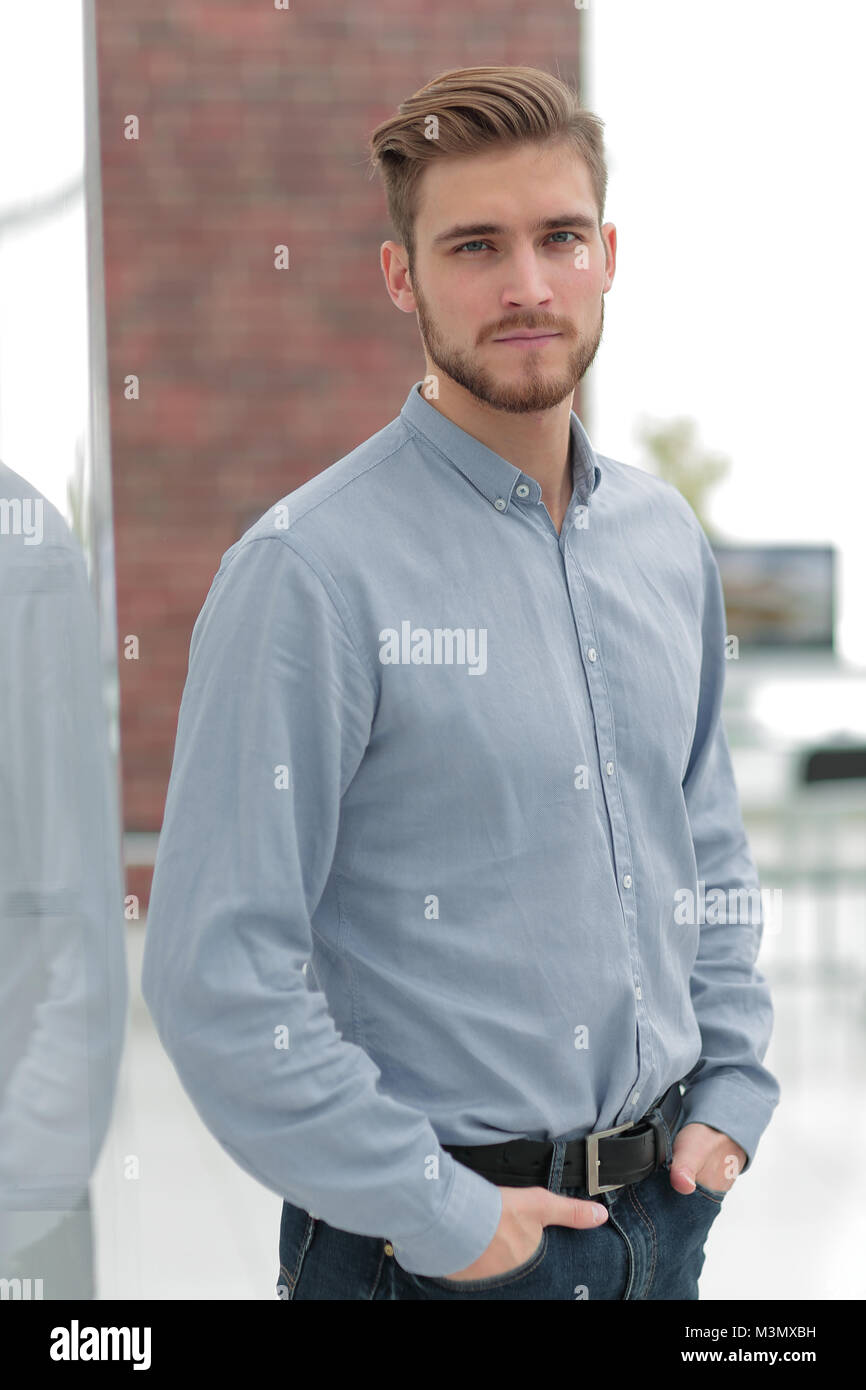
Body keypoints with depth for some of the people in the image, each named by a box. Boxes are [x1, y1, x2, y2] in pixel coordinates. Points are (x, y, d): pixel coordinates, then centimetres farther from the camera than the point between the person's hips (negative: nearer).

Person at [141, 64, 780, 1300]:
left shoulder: (668, 541, 4)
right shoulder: (311, 571, -17)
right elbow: (219, 971, -19)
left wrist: (731, 1096, 6)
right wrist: (440, 1217, -15)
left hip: (665, 1203, 6)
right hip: (435, 1245, -6)